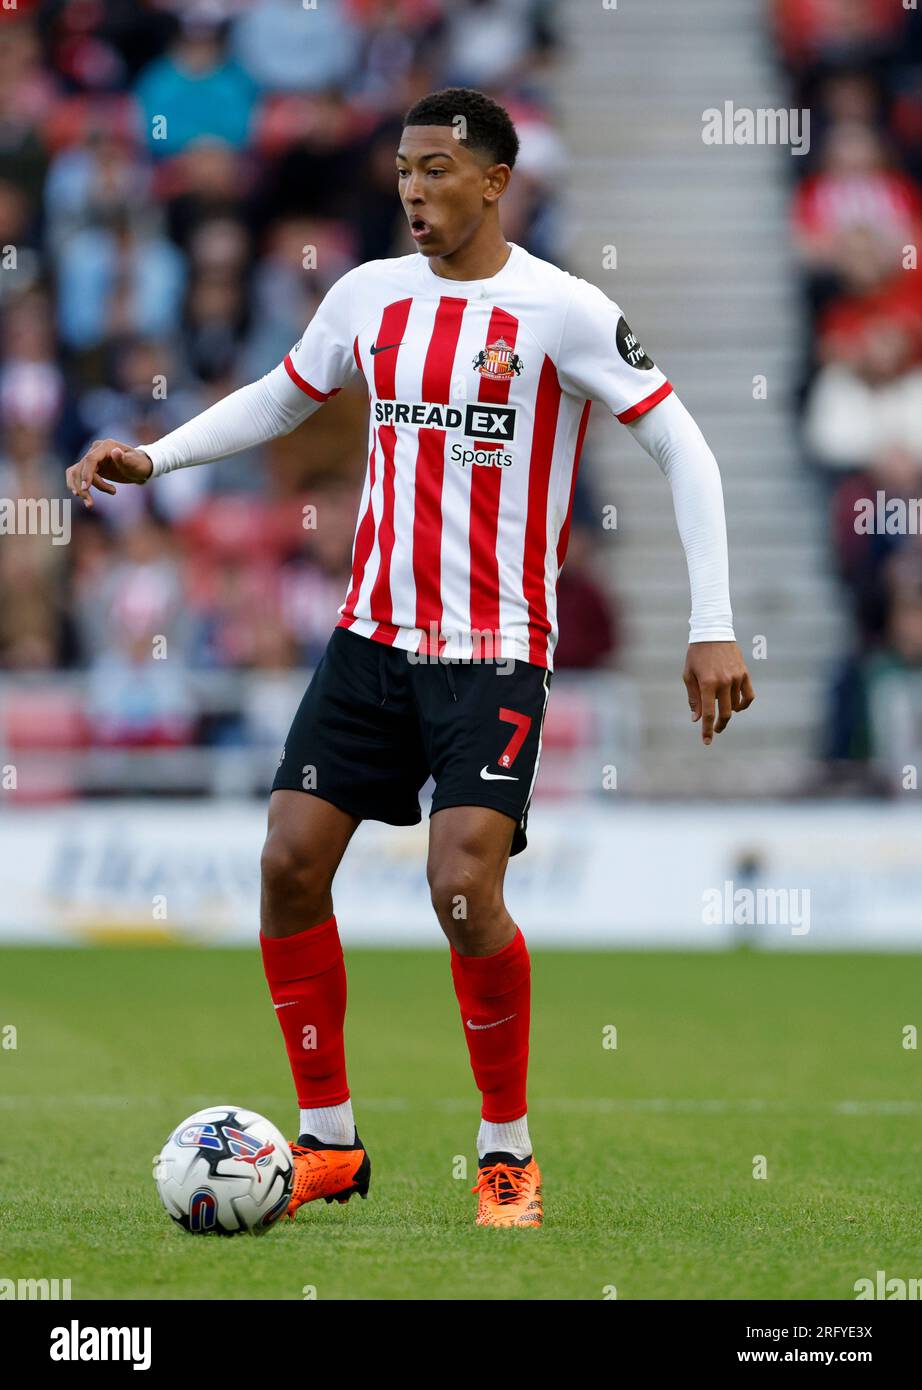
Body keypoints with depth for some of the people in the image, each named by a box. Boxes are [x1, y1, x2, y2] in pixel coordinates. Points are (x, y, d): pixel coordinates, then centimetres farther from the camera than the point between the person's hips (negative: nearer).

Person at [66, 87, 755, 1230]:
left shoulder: (560, 311, -10)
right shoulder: (371, 295, 7)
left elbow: (681, 448, -8)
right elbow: (280, 398, 25)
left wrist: (713, 624, -14)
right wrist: (152, 459, 12)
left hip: (494, 651, -6)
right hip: (372, 634, 6)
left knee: (464, 890, -18)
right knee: (290, 864, -3)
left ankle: (508, 1157, 1)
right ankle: (328, 1144, 11)